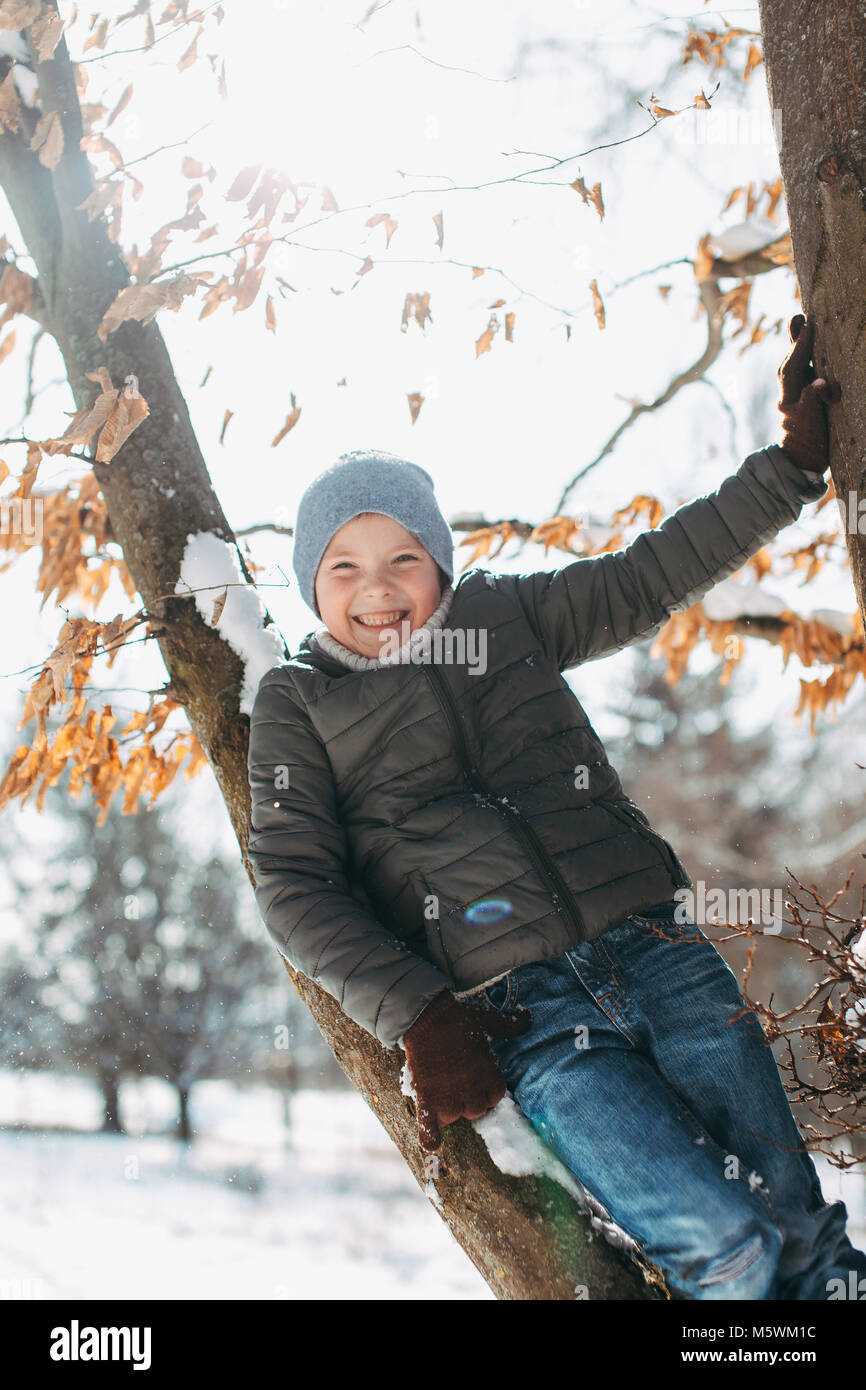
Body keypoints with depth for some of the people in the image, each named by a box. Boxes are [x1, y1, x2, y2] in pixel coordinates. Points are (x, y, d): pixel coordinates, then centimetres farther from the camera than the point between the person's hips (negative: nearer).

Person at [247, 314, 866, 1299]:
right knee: (723, 1243, -18)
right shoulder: (296, 704, 7)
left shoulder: (505, 616, 14)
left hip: (655, 949, 4)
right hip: (522, 1015, -3)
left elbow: (657, 573, 21)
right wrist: (417, 1019, -10)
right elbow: (294, 885, 0)